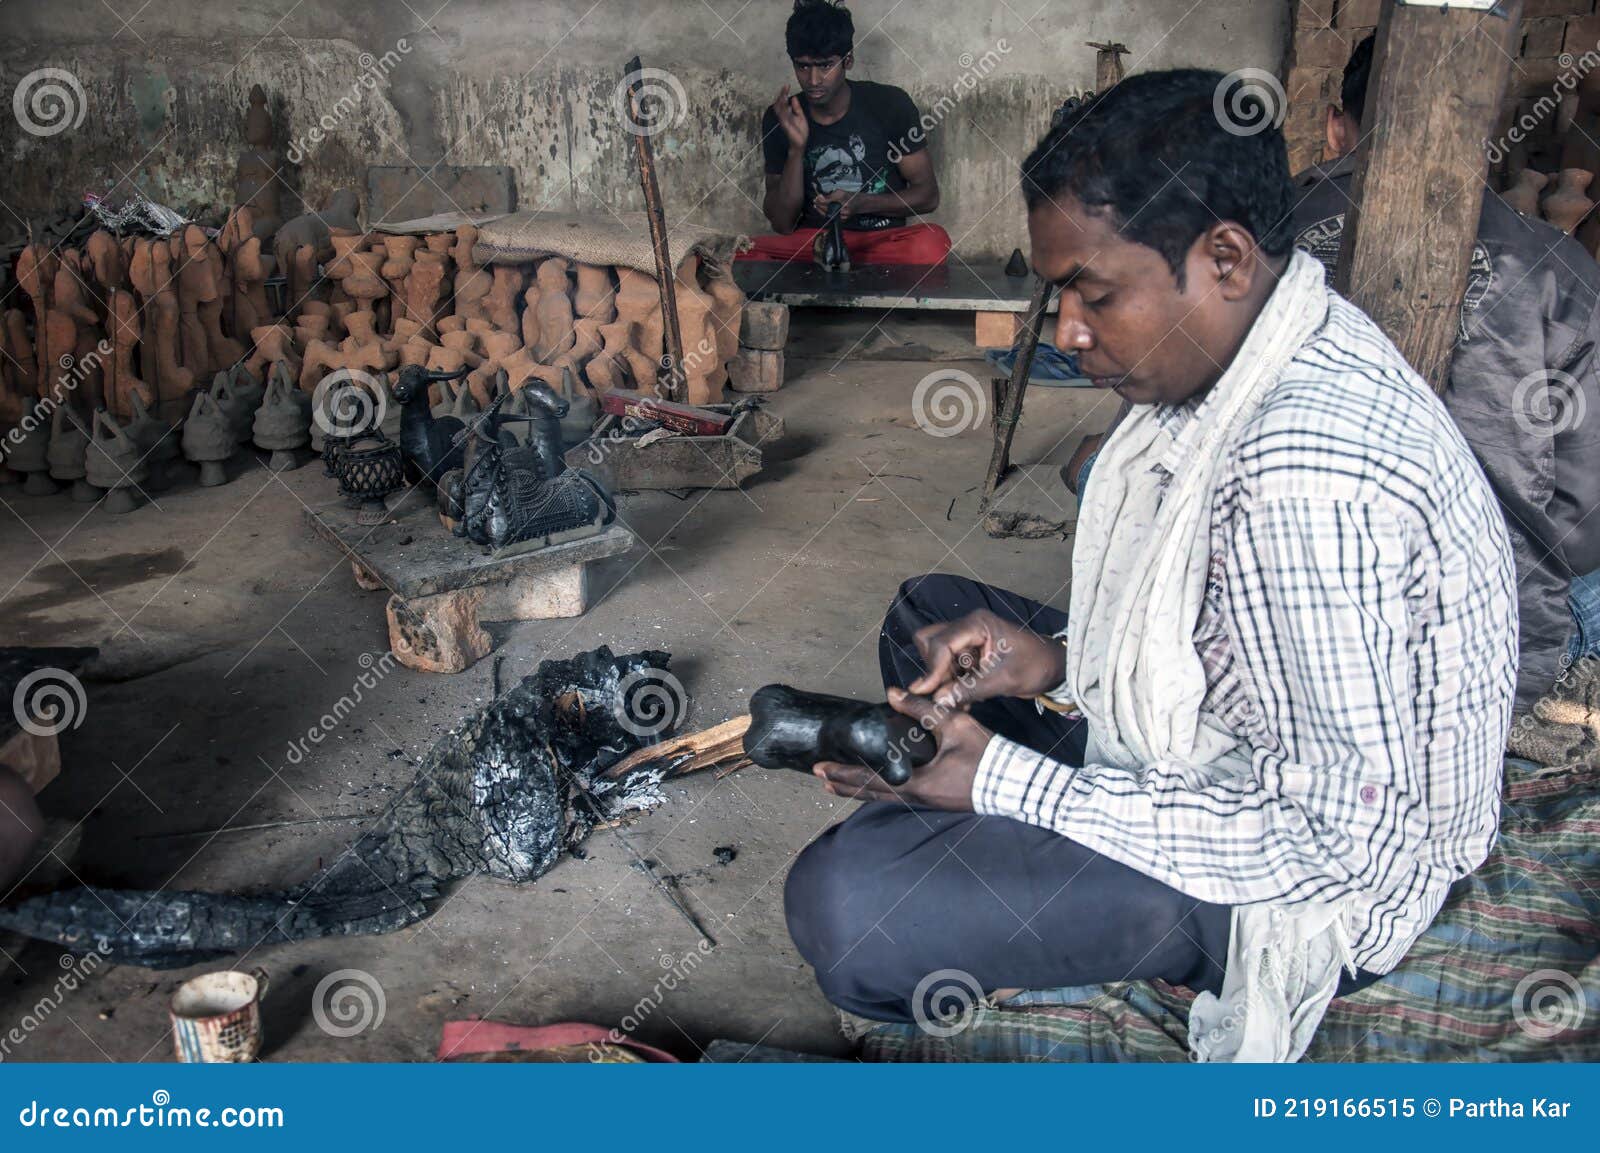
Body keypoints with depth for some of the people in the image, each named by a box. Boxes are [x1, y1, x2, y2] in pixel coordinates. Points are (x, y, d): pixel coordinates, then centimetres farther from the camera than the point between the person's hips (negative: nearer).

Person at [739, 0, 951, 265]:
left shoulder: (890, 104, -4)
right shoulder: (779, 120, 0)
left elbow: (928, 194, 1)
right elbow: (781, 224, -3)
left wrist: (862, 203, -15)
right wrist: (796, 148, -16)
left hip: (883, 241, 0)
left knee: (932, 242, -35)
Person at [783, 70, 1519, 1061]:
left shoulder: (1306, 475, -34)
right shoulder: (1274, 342, -3)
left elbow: (1338, 835, -30)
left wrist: (1009, 782, -26)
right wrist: (1063, 657, -5)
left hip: (1314, 878, -10)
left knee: (845, 907, -28)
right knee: (929, 614, 20)